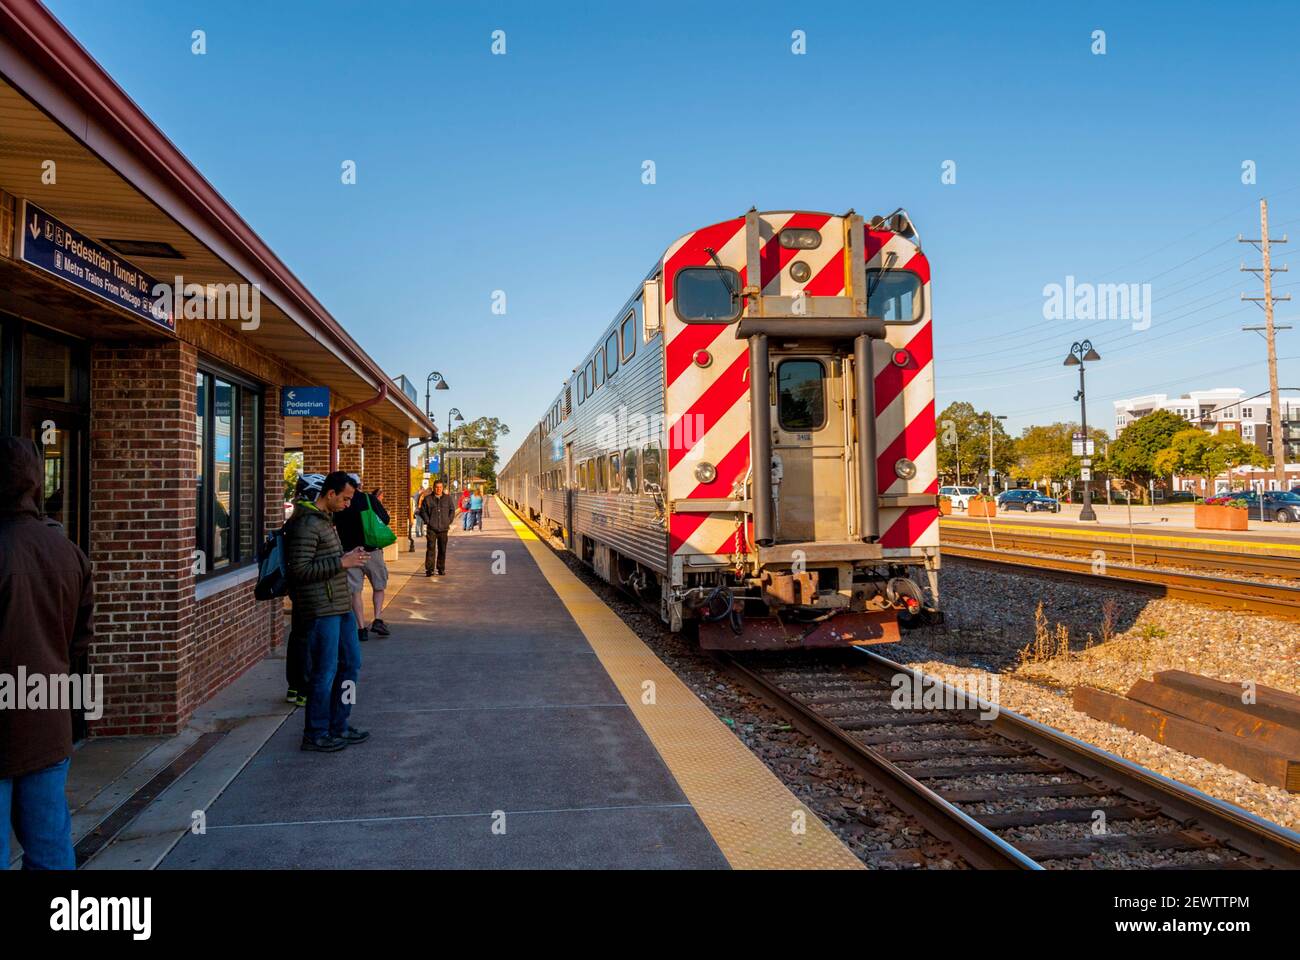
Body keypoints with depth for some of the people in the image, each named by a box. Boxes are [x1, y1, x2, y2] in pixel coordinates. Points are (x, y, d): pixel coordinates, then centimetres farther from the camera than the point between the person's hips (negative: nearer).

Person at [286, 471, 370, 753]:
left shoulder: (326, 519, 16)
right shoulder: (306, 524, -15)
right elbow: (300, 570, -21)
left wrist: (350, 557, 9)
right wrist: (342, 562, -20)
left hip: (340, 605, 10)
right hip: (321, 609, -10)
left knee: (351, 664, 15)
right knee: (325, 672, -2)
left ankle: (338, 726, 27)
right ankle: (315, 735, 12)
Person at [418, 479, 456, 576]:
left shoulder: (448, 498, 9)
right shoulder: (428, 499, 4)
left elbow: (452, 510, 12)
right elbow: (422, 511, 5)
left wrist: (449, 522, 2)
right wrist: (428, 521, -4)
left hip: (443, 528, 2)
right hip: (431, 528, -2)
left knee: (442, 549, 8)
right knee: (430, 548, -8)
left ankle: (441, 569, 18)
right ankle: (429, 569, -8)